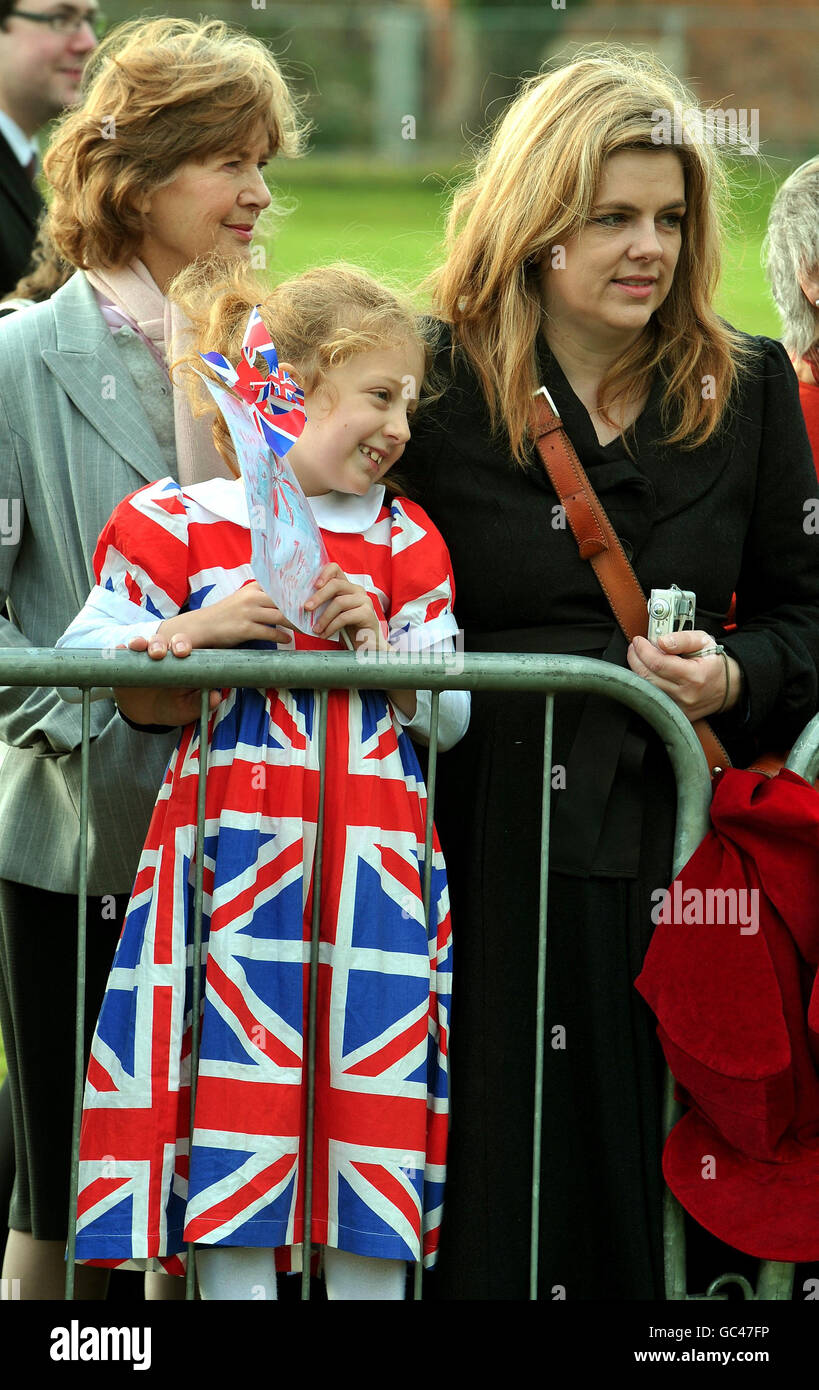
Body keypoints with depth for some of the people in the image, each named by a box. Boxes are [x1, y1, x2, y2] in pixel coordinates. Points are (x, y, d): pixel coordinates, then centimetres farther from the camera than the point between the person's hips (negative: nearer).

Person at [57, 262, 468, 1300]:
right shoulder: (177, 522, 3)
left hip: (374, 852, 3)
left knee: (372, 1087, 0)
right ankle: (236, 1286, 1)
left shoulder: (403, 541, 12)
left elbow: (450, 713, 10)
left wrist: (377, 643, -7)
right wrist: (199, 631, -11)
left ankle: (369, 1285, 6)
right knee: (234, 1077, -6)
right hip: (233, 851, -3)